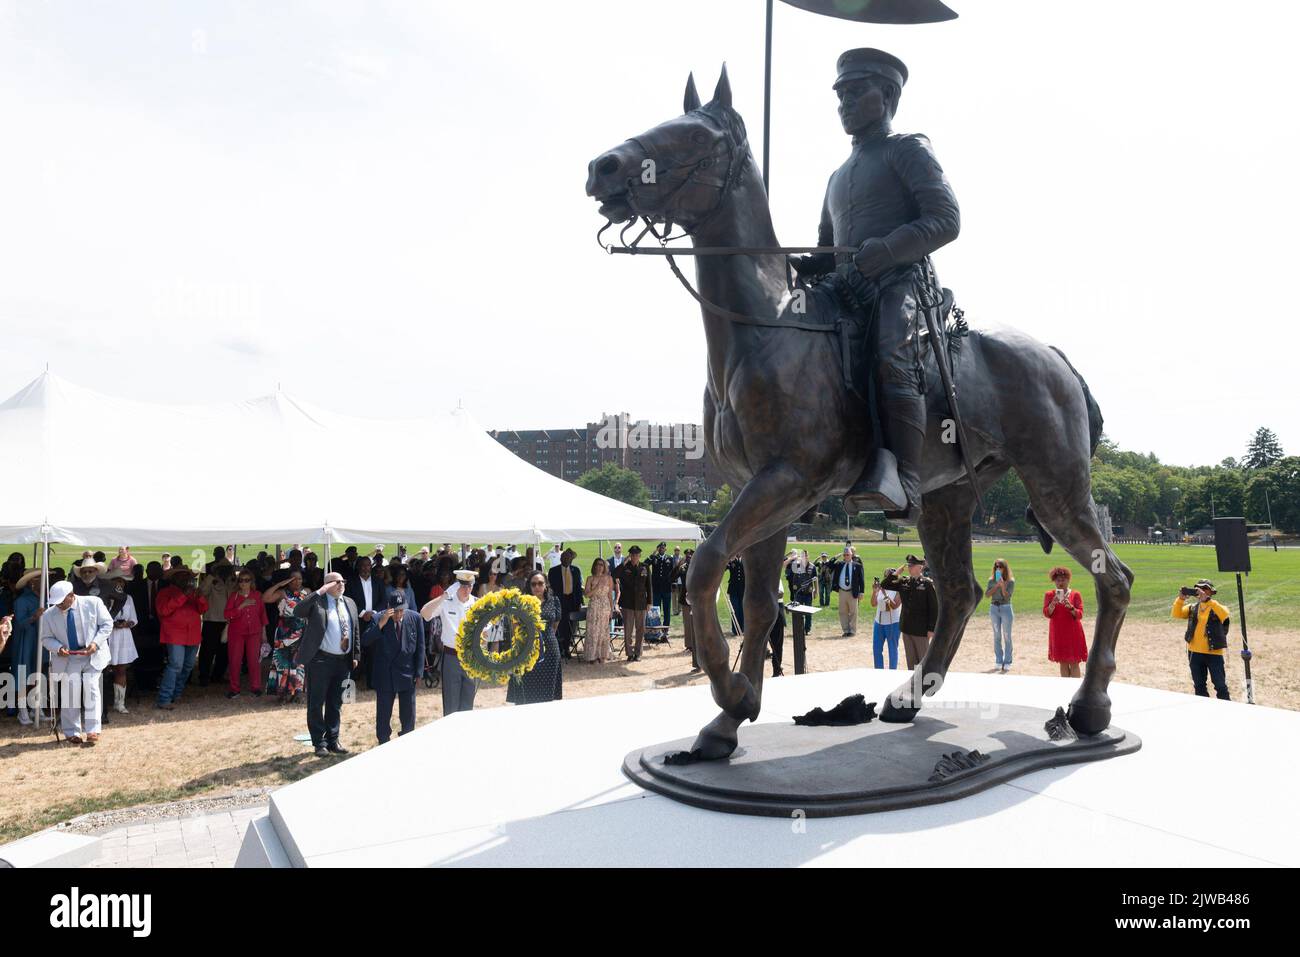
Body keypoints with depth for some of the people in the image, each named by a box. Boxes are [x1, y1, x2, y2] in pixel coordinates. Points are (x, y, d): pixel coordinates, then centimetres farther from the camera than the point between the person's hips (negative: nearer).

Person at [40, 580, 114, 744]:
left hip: (92, 655, -1)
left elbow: (107, 624, -2)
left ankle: (93, 730, -8)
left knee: (91, 687, -12)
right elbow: (46, 638, 6)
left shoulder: (93, 603, -9)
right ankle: (72, 732, 9)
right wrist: (58, 648, -16)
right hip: (67, 658, 2)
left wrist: (96, 643, -16)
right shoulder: (48, 615, -4)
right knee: (70, 692, -4)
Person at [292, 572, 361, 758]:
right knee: (316, 703, 3)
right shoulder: (317, 601, -6)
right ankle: (319, 743, 14)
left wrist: (356, 656, 9)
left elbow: (356, 630, 14)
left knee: (336, 704, 15)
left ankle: (333, 740, 25)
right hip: (321, 660, -5)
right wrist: (319, 592, -26)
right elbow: (297, 612, -25)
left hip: (344, 661, 6)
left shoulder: (349, 603, 11)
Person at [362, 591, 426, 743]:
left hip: (408, 673, 2)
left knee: (408, 713, 10)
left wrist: (419, 672, 0)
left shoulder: (415, 618, -5)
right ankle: (383, 744, 19)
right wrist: (381, 624, -28)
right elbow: (365, 641, -18)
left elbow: (420, 647, 1)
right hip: (385, 675, -1)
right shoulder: (378, 619, -10)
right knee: (383, 713, 7)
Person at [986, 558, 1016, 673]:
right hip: (994, 608, 3)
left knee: (1007, 636, -1)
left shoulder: (1010, 581, -4)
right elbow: (986, 595, -4)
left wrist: (1003, 585, -26)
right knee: (997, 636, 8)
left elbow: (1007, 596, -13)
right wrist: (996, 586, -13)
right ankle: (999, 662, 15)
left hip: (1006, 608, -3)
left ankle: (1007, 663, 1)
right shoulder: (992, 580, 5)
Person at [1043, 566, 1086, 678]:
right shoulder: (1049, 595, 2)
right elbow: (1046, 614, -6)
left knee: (1074, 663, -2)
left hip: (1073, 632, -2)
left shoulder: (1075, 595, -3)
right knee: (1063, 663, 7)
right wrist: (1053, 603, -24)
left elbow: (1080, 615, -9)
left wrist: (1070, 607, -28)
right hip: (1058, 633, 2)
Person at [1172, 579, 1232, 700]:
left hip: (1214, 653, -5)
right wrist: (1181, 599, -22)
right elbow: (1177, 614, -6)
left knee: (1220, 685, -2)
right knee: (1199, 686, 14)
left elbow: (1224, 615, -28)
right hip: (1195, 653, 5)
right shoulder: (1193, 608, 5)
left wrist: (1207, 600, -36)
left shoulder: (1216, 607, -6)